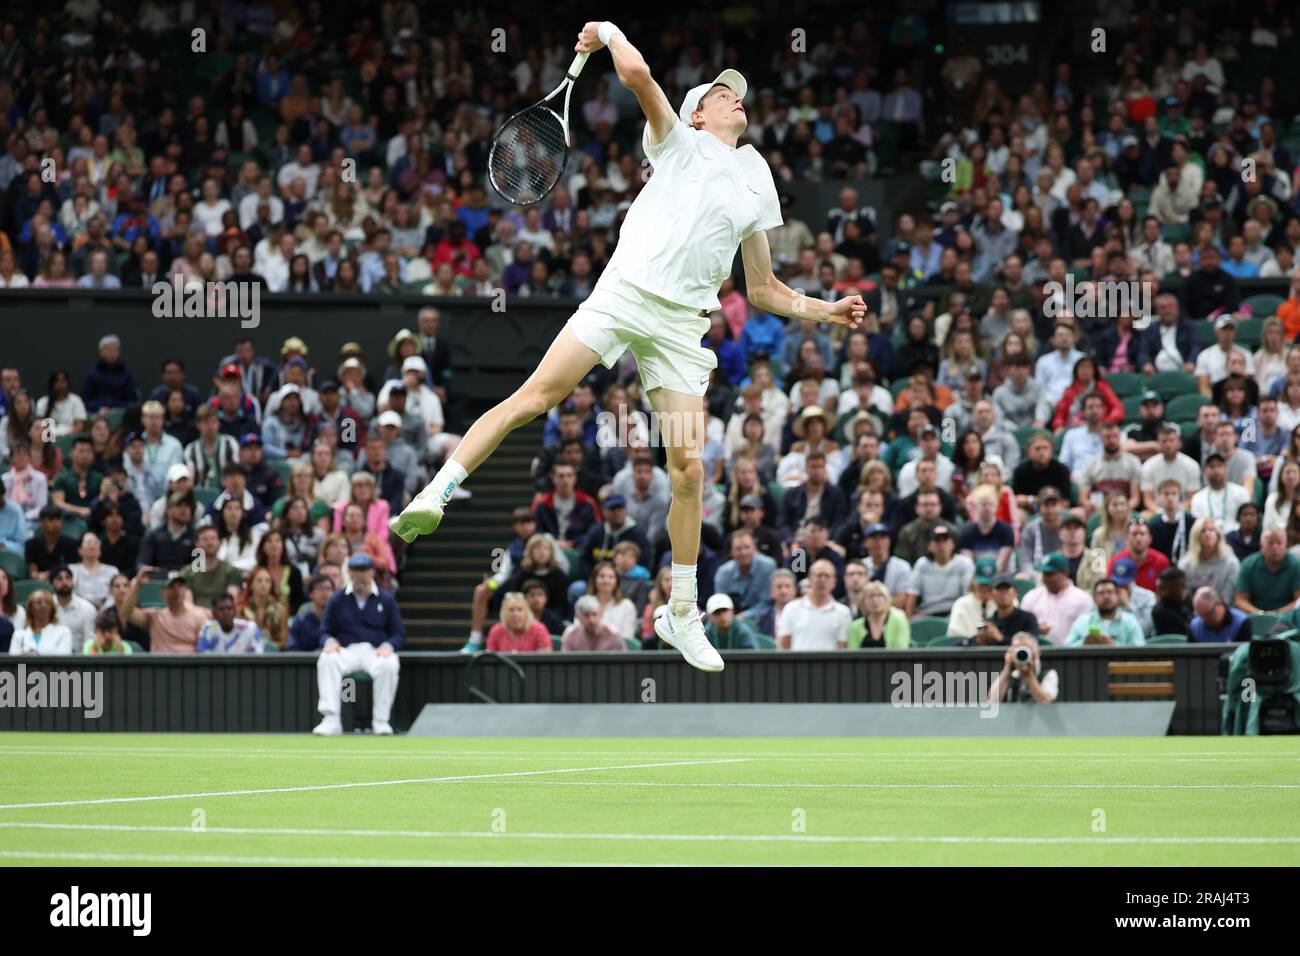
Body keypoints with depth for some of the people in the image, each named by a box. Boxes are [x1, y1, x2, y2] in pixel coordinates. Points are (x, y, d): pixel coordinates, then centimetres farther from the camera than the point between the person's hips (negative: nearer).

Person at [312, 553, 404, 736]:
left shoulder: (386, 599, 12)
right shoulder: (338, 599, 14)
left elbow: (399, 634, 11)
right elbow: (325, 631, 15)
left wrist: (388, 645, -12)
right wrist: (330, 641, -10)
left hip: (376, 651, -1)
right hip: (346, 650, 1)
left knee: (389, 665, -36)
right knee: (327, 660, -34)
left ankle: (381, 720, -28)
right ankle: (331, 720, -40)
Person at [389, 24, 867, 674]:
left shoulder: (757, 186, 23)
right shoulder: (679, 143, 12)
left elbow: (764, 291, 26)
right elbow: (637, 75, -5)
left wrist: (826, 311, 15)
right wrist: (608, 32, 9)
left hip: (682, 325, 3)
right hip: (623, 295, -3)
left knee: (689, 466, -3)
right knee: (537, 396, -20)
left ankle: (681, 614, 8)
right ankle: (437, 493, -17)